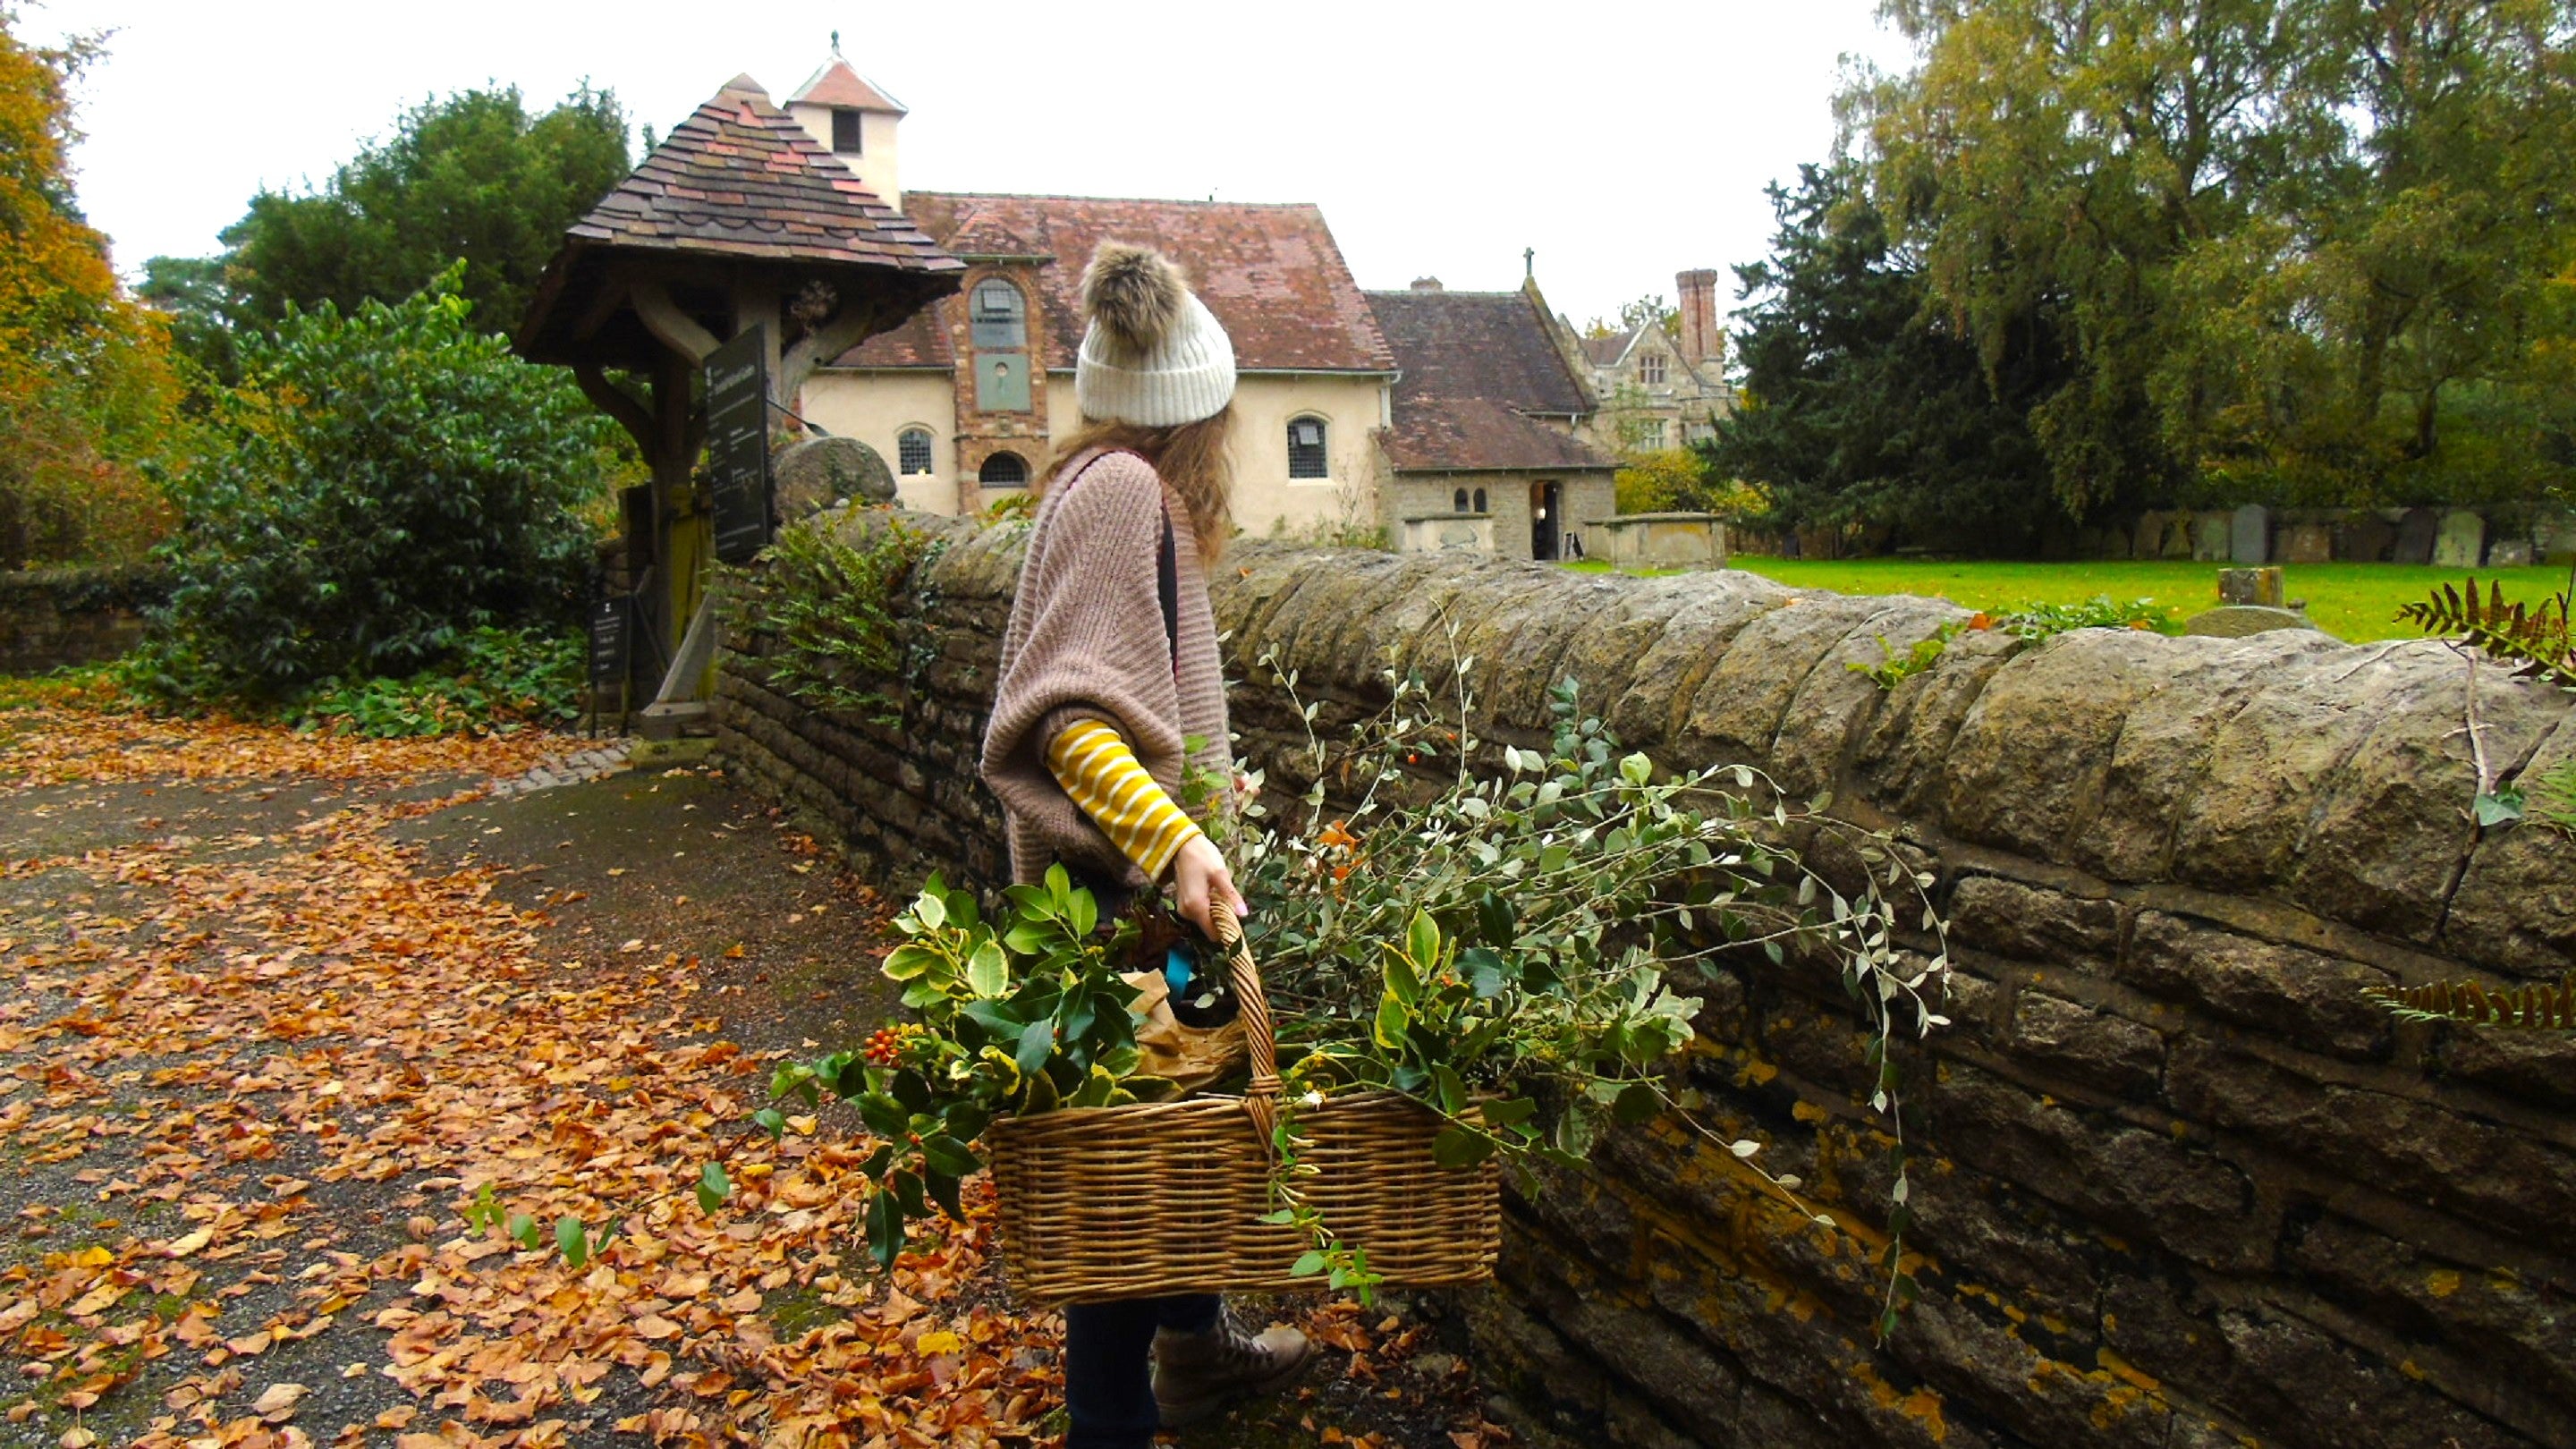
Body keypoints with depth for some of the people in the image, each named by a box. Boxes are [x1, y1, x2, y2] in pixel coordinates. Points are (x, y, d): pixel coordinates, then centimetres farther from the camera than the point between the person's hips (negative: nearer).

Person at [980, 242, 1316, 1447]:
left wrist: (1204, 783, 33)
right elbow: (1068, 715, -24)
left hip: (1139, 870, 10)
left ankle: (1194, 1346, 39)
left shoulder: (1113, 485, 13)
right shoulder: (1124, 490, -16)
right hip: (1119, 881, -10)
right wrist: (1171, 835, -34)